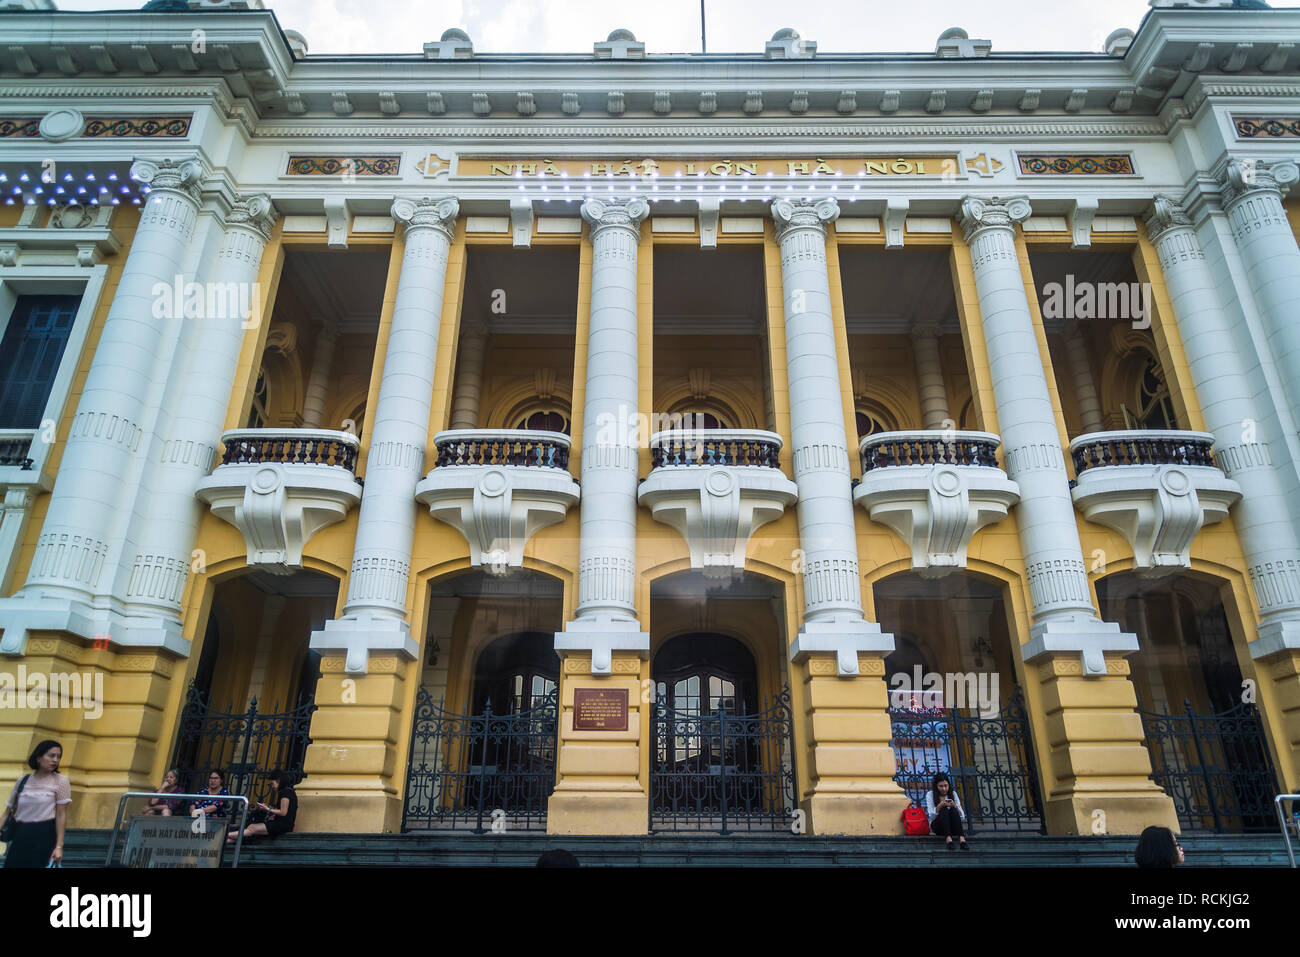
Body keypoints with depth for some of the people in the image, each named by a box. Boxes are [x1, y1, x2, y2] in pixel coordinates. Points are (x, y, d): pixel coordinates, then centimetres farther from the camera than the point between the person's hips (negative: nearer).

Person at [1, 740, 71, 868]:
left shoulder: (60, 781, -1)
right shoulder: (23, 781, 8)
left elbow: (61, 815, -6)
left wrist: (59, 846, -12)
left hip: (45, 836, -3)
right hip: (20, 837, 3)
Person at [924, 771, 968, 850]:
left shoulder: (953, 794, 5)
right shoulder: (930, 794, 0)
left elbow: (962, 817, -1)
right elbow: (931, 816, -10)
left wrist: (954, 806, -21)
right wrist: (940, 805, -27)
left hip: (952, 826, 2)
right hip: (937, 825, -1)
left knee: (953, 810, -29)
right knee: (944, 810, -31)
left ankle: (961, 838, -47)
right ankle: (948, 838, -49)